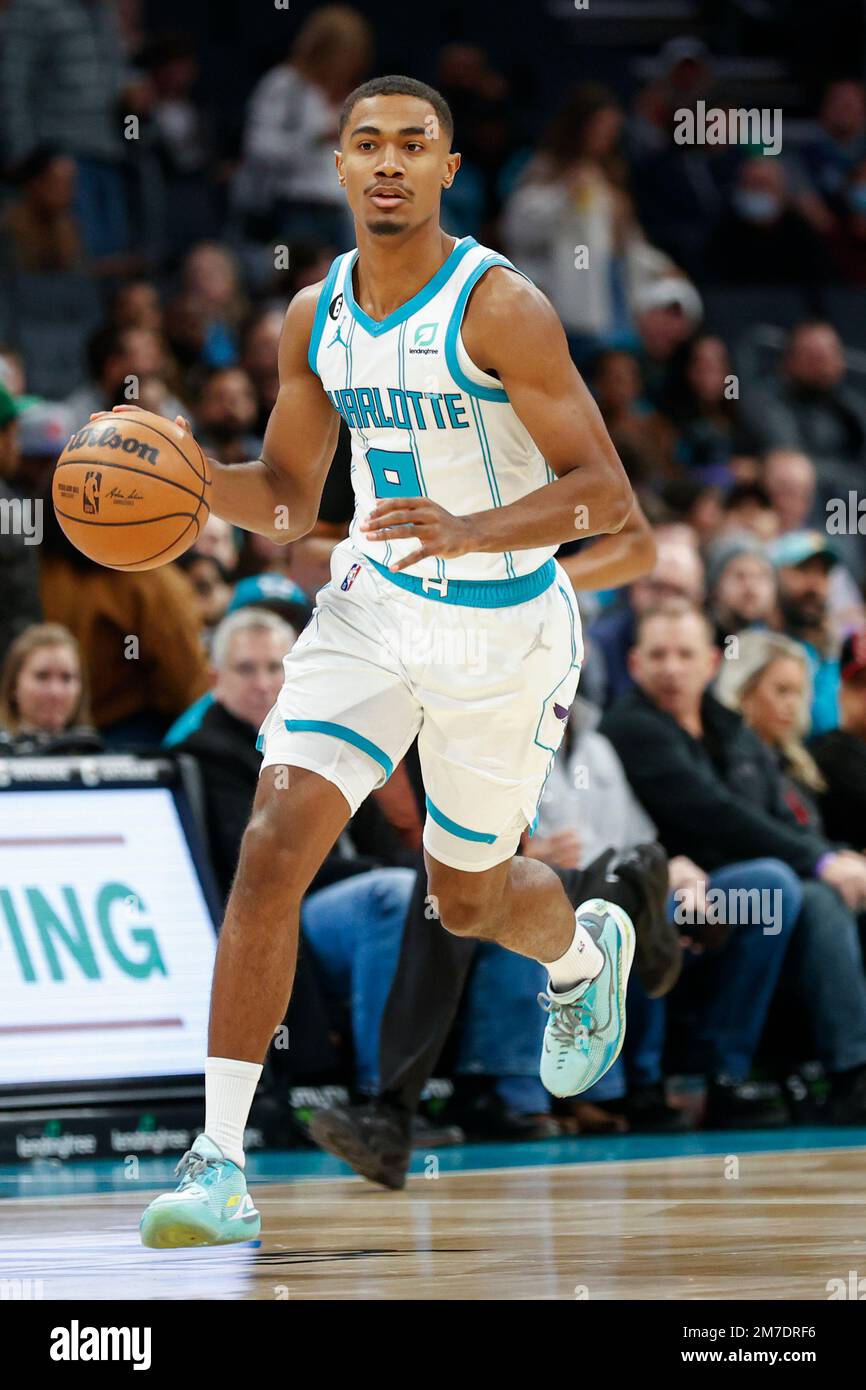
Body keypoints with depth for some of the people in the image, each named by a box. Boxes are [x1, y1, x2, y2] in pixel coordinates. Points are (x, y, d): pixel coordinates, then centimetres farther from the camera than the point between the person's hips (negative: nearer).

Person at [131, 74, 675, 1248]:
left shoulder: (498, 307, -20)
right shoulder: (316, 317, -2)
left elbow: (606, 492, -21)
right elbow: (288, 500, 9)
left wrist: (467, 531, -37)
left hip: (506, 627, -4)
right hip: (374, 607, 4)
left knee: (467, 899, 14)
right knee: (274, 843, -15)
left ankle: (586, 950, 53)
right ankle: (222, 1165, -15)